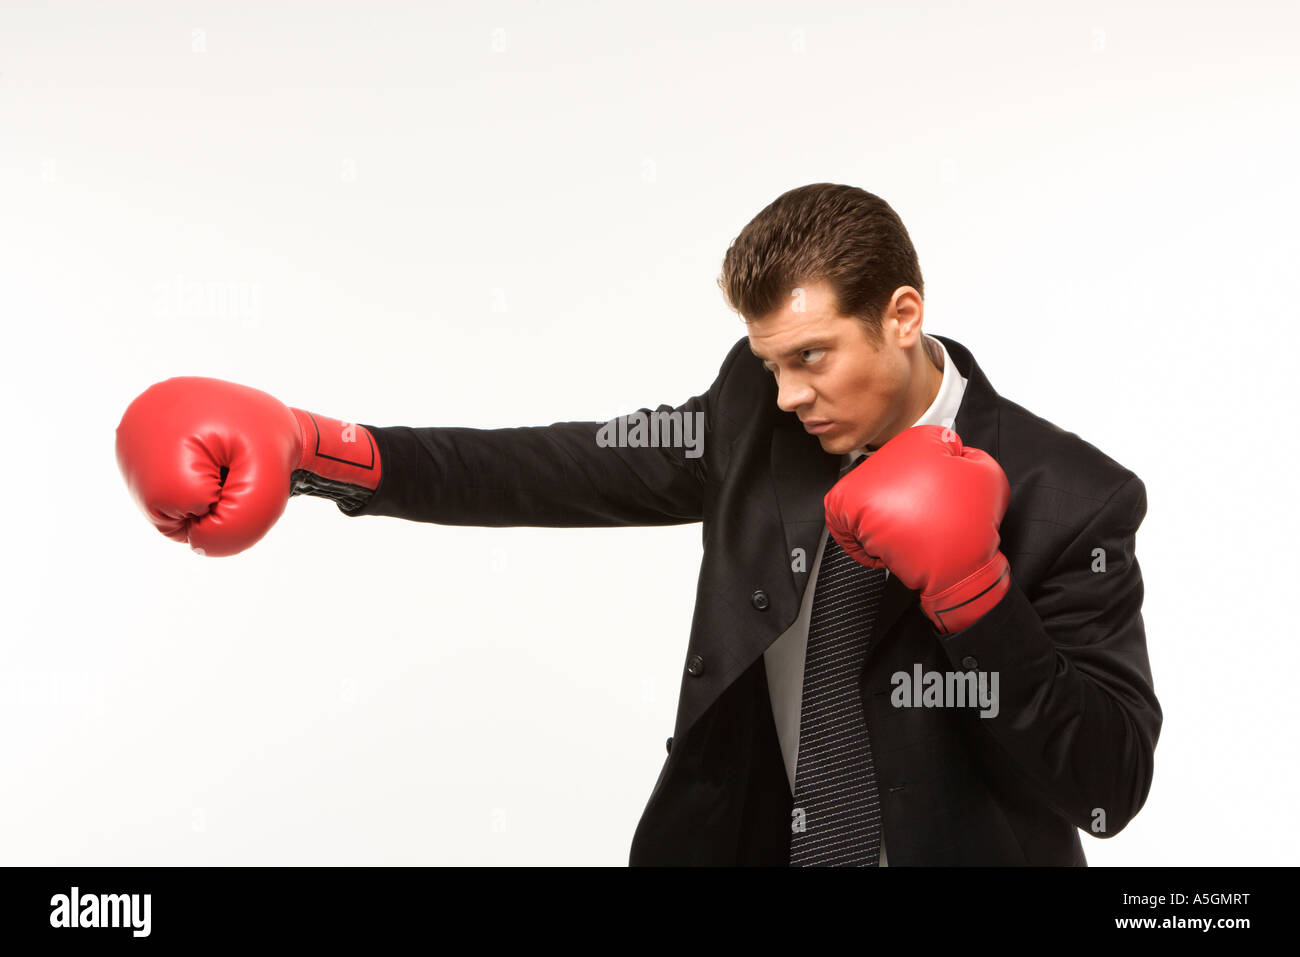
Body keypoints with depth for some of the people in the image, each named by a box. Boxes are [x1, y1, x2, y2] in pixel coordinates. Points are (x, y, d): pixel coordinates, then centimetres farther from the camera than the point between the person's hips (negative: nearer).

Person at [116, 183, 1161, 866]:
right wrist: (316, 450, -18)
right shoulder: (756, 418, -6)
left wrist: (974, 594, -30)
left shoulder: (1071, 498, -16)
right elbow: (551, 470, -8)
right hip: (742, 836, 4)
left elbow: (1110, 787, -17)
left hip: (958, 845, -3)